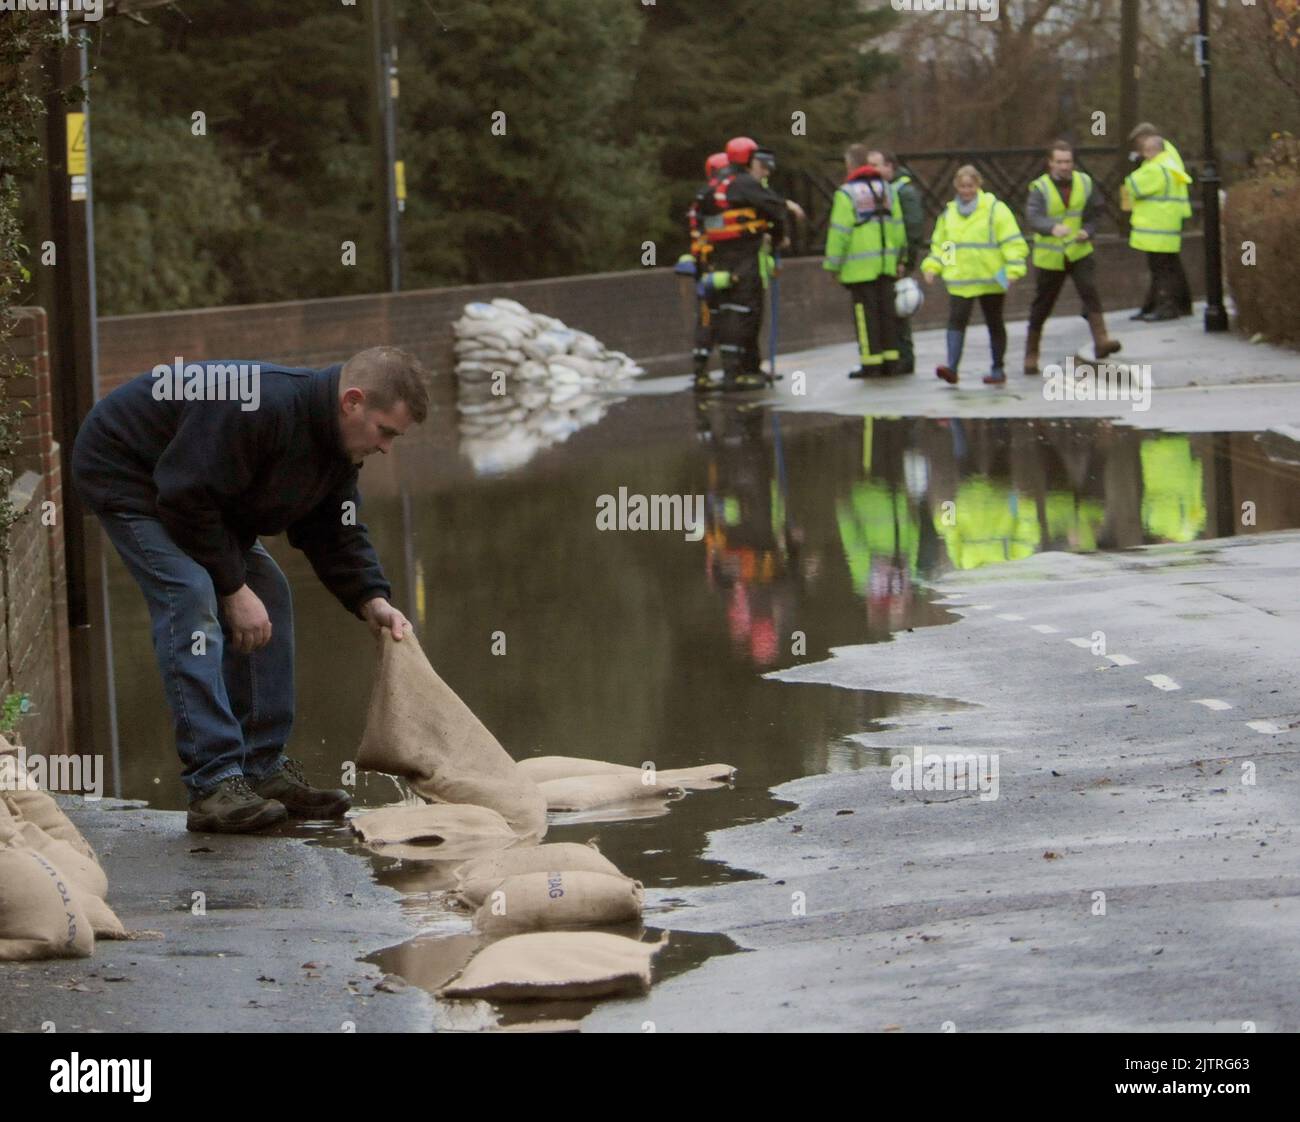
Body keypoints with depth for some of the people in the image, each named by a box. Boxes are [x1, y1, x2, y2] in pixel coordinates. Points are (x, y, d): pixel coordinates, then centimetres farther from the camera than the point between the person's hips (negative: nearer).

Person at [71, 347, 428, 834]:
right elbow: (187, 499, -33)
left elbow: (334, 534, 4)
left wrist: (371, 601, -13)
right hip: (123, 476, -10)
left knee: (268, 595, 4)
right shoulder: (261, 408, -36)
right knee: (191, 599, -24)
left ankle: (265, 770, 8)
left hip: (194, 490, 10)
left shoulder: (338, 445, -5)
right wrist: (234, 589, -26)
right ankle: (214, 785, -26)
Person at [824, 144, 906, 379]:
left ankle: (871, 362, -3)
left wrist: (833, 263, -5)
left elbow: (839, 233, -12)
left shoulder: (846, 194, -9)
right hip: (886, 262, 6)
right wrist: (898, 257, 19)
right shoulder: (886, 190, 10)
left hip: (860, 266, -6)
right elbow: (897, 225, 12)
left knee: (865, 312, -2)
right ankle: (890, 358, 11)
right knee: (886, 310, 10)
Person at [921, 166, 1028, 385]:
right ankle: (951, 367, -21)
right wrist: (931, 267, 6)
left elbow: (1013, 243, -6)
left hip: (990, 278, -3)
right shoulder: (949, 213, 11)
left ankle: (998, 369, 19)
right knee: (956, 320, -13)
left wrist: (1013, 269, -16)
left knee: (994, 323, 9)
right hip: (959, 280, 3)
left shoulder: (995, 209, -3)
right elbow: (939, 244, 21)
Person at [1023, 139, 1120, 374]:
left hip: (1079, 252, 2)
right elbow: (1033, 217, -28)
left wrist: (1088, 232, -10)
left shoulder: (1085, 183, 1)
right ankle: (1031, 354, 23)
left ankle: (1101, 341, -30)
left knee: (1090, 291, -21)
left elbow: (1095, 212, 11)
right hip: (1049, 257, -2)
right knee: (1041, 307, 7)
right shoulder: (1040, 188, -12)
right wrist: (1053, 228, -49)